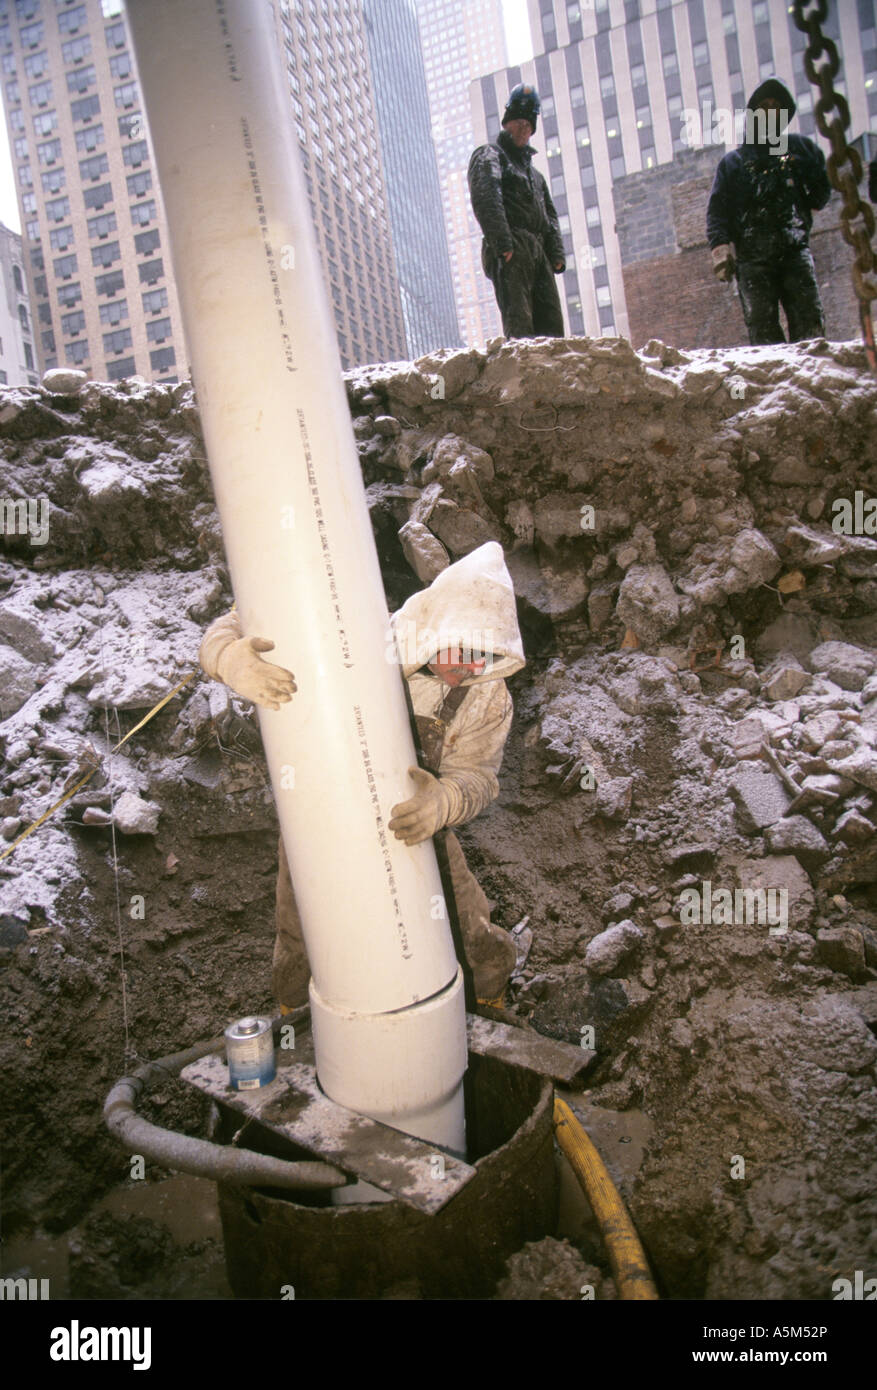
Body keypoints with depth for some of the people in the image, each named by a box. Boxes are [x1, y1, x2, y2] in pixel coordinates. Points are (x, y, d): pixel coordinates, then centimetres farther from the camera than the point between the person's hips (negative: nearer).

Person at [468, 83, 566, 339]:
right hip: (510, 251, -7)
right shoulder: (488, 156, 8)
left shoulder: (533, 171, 32)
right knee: (519, 322, -18)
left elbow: (550, 215, 26)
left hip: (539, 251, 7)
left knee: (551, 322, -2)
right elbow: (486, 200, -10)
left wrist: (557, 253, 8)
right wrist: (502, 243, -25)